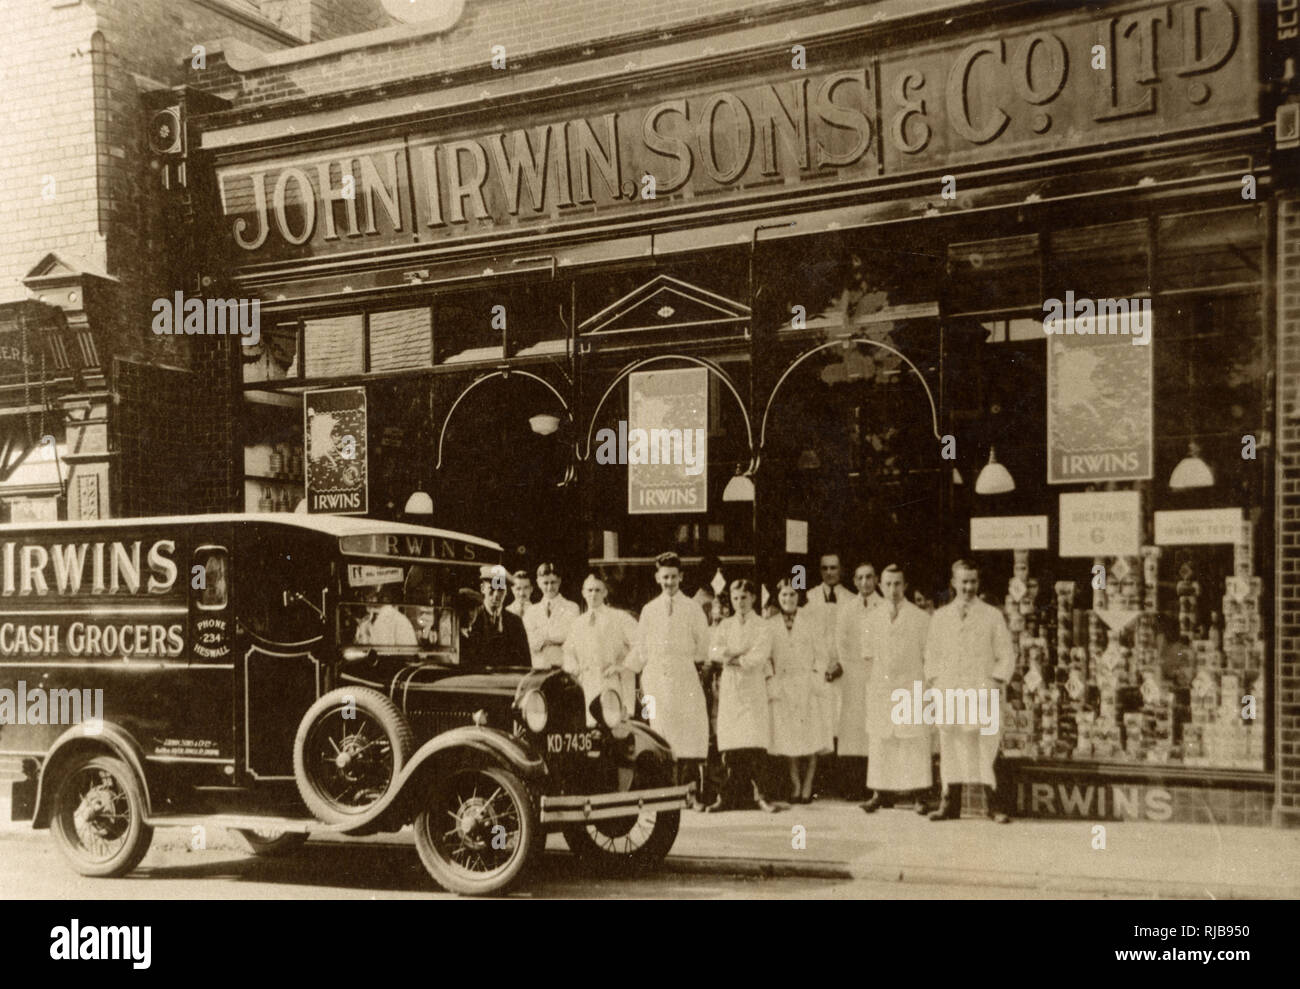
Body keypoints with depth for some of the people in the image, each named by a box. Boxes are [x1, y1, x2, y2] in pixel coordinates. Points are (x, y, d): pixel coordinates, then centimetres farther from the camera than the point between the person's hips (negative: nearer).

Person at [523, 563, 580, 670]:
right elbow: (533, 644, 2)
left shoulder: (571, 608, 3)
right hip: (540, 667, 2)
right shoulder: (531, 612, 12)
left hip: (564, 665, -2)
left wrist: (543, 637, -1)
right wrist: (557, 638, -6)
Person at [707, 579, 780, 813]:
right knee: (731, 746, -3)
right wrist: (742, 654, -11)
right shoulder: (725, 625, 16)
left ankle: (758, 795, -10)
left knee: (755, 744, -12)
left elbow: (759, 656, -7)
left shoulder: (763, 627, 6)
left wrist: (732, 659, -5)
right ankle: (730, 797, -1)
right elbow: (714, 651, 1)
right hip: (730, 688, 2)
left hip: (753, 687, -2)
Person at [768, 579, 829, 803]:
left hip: (807, 685, -1)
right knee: (788, 738, -1)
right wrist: (770, 683, -1)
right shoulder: (770, 625, 9)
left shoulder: (810, 622, 6)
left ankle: (807, 787, 2)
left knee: (810, 738, -4)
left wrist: (820, 680, -3)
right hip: (783, 687, 1)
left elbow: (819, 653, 6)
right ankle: (795, 786, 8)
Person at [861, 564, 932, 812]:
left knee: (914, 743, -3)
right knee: (879, 743, 2)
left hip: (911, 688, -3)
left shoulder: (920, 618, 0)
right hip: (880, 689, 3)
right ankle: (881, 793, 5)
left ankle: (918, 794, 2)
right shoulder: (872, 619, 11)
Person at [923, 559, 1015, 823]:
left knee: (988, 749, -7)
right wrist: (935, 683, 4)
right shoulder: (940, 617, 13)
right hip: (948, 692, 2)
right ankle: (950, 804, 11)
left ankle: (996, 806, 0)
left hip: (983, 692, -2)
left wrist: (995, 683, -6)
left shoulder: (992, 616, 6)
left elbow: (1006, 655, 6)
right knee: (950, 747, 3)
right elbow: (932, 654, 16)